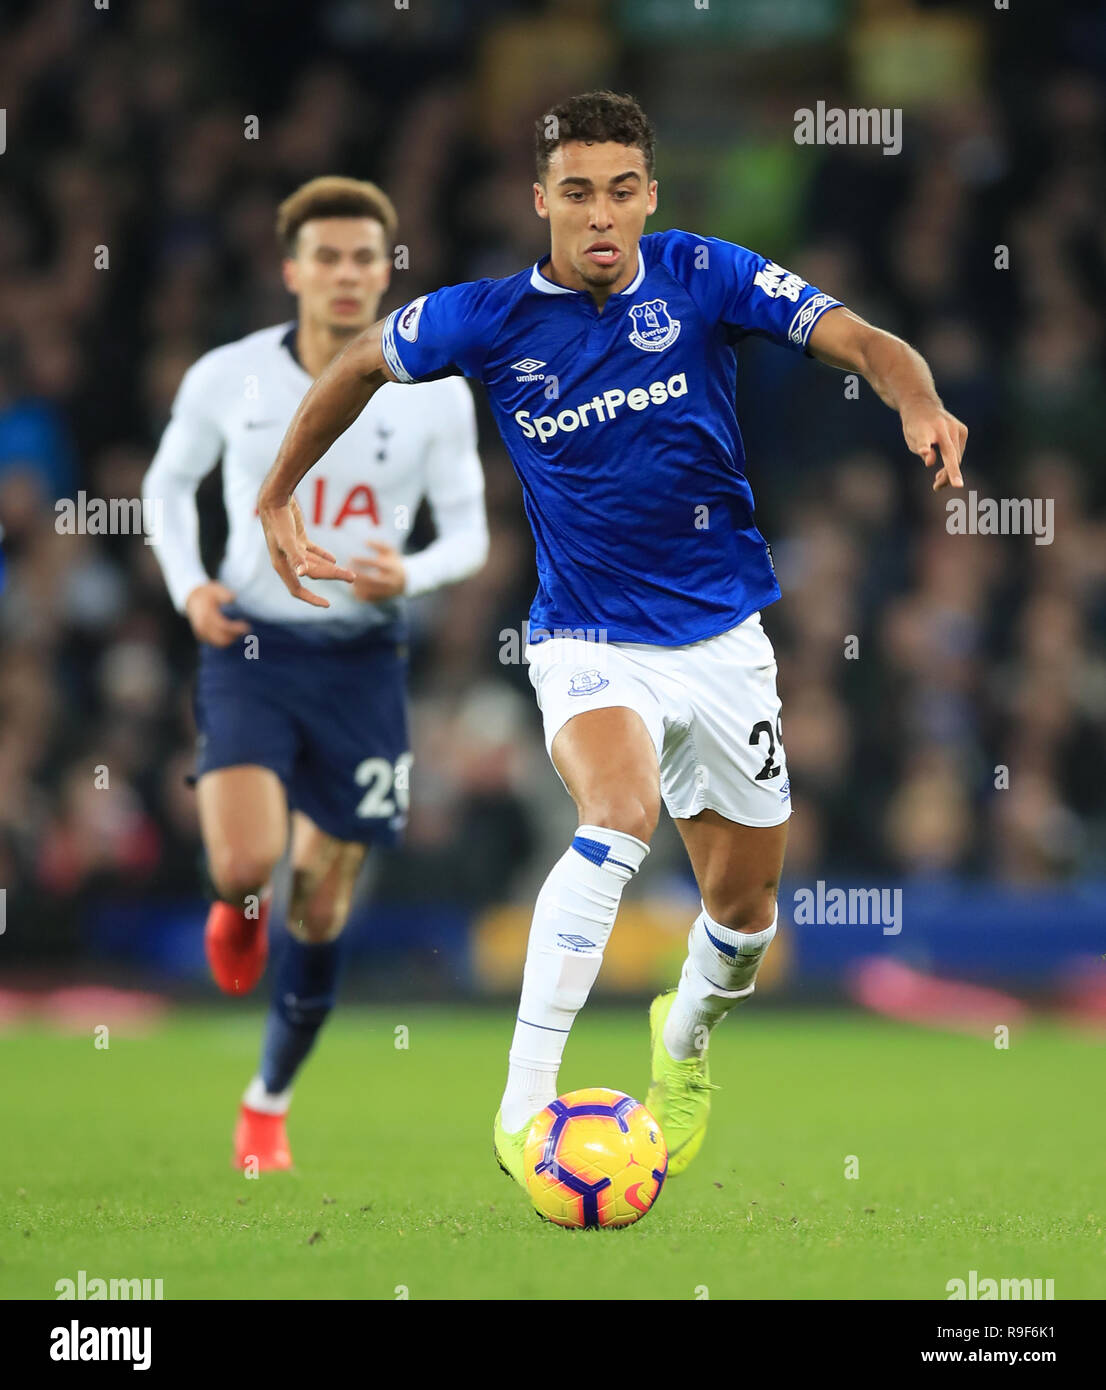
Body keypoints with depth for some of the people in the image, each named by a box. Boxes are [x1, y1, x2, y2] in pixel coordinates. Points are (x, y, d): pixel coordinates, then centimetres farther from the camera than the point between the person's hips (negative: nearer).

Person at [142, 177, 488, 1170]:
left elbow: (469, 532, 3)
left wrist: (411, 575, -19)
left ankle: (270, 1104, 25)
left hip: (361, 659, 1)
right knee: (245, 864, -23)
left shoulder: (433, 394, -4)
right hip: (250, 647, -1)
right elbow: (169, 481, 12)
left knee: (323, 903, 5)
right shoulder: (227, 378, -4)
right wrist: (189, 585, -5)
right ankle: (238, 907, 18)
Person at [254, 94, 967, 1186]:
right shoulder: (490, 321, -10)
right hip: (587, 641, -2)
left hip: (722, 640, 3)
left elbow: (861, 342, -18)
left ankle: (686, 1037, 48)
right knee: (620, 813, -33)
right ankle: (524, 1100, -33)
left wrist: (919, 405, -39)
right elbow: (361, 364, 9)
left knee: (744, 908, 11)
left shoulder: (702, 277, -9)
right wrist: (277, 498, 12)